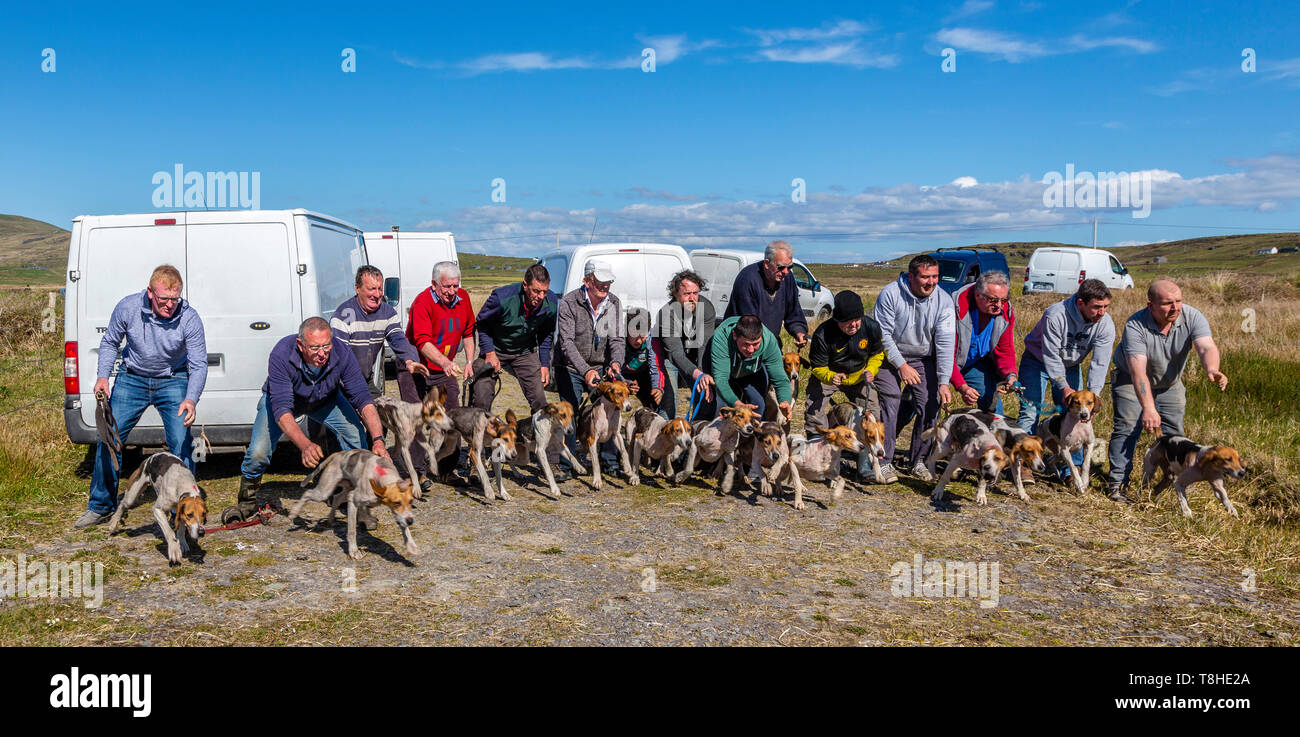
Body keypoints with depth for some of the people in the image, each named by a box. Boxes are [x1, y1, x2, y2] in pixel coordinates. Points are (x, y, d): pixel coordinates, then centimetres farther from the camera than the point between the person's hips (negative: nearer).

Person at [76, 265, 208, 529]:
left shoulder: (189, 318, -22)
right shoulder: (127, 307, -17)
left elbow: (199, 365, -19)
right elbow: (110, 342, 2)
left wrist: (191, 399, -35)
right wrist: (102, 376, -12)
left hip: (173, 381, -2)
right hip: (132, 378, 2)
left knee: (181, 444, -12)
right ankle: (101, 506, 21)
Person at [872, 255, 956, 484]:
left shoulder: (943, 301, -11)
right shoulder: (890, 294, -17)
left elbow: (945, 343, -14)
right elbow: (882, 333, -14)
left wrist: (944, 382, -20)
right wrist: (901, 365, -18)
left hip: (923, 359, 2)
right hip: (891, 357, -2)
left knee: (930, 406, -9)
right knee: (889, 404, -15)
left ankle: (919, 460, 8)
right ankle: (884, 462, -7)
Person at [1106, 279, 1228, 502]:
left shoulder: (1192, 317, -22)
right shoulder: (1135, 325, -33)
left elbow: (1206, 347, -37)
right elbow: (1138, 370, -41)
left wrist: (1212, 370, -61)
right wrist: (1148, 408, -51)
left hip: (1170, 383, 4)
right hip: (1132, 381, -4)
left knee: (1175, 432, 3)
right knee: (1127, 429, -13)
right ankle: (1116, 483, -9)